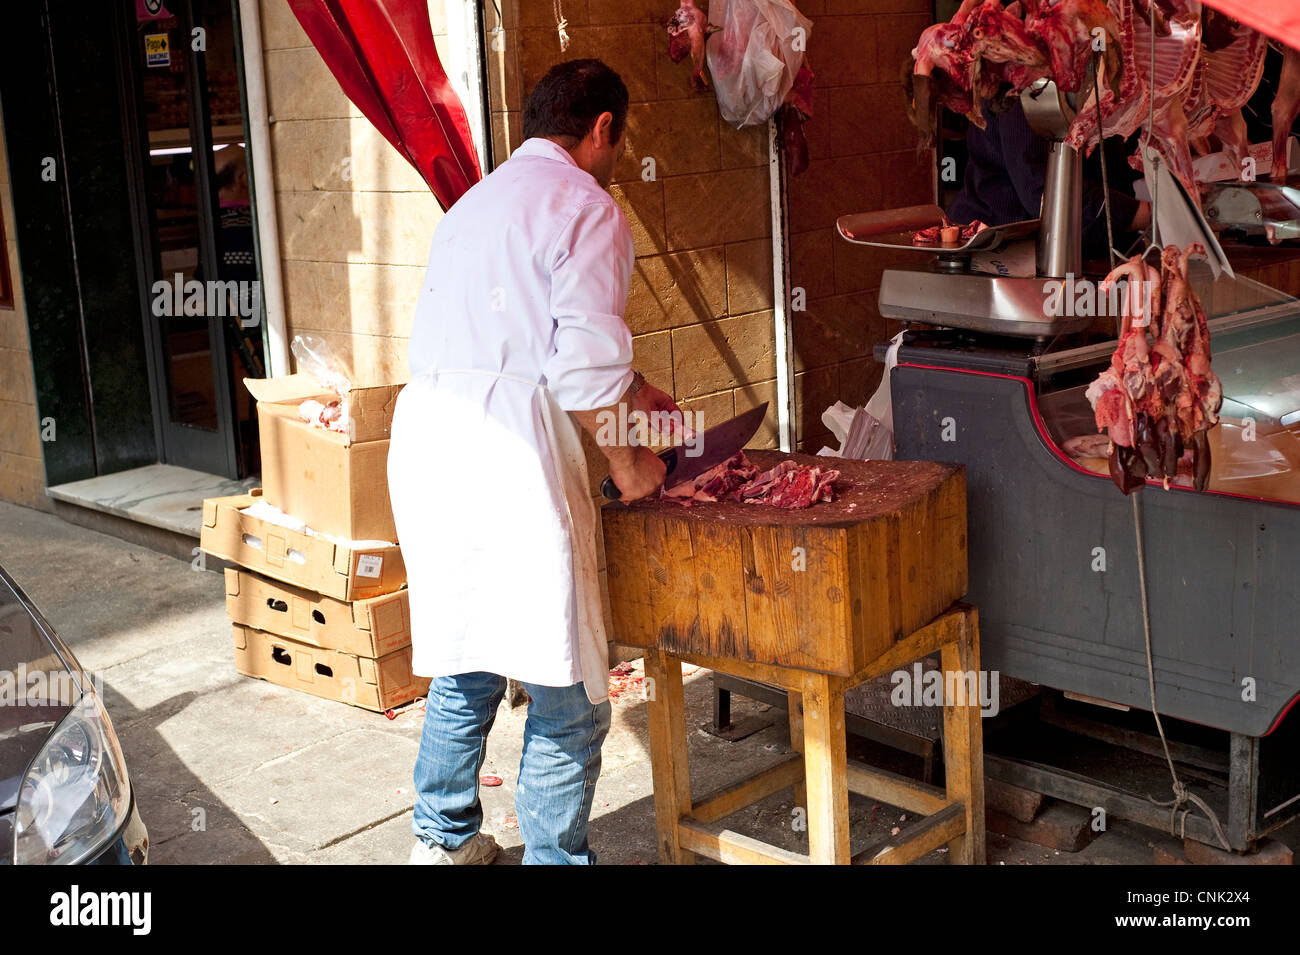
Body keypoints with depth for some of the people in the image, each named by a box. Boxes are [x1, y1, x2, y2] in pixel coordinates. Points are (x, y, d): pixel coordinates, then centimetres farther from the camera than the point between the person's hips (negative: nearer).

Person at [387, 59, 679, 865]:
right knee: (567, 690, 2)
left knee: (463, 662, 22)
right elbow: (584, 367, -14)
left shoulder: (479, 200, 24)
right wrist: (627, 461, 0)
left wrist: (626, 389, 39)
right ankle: (557, 856, 10)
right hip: (509, 451, -9)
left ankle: (445, 838, 34)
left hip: (425, 432, 9)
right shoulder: (587, 208, -3)